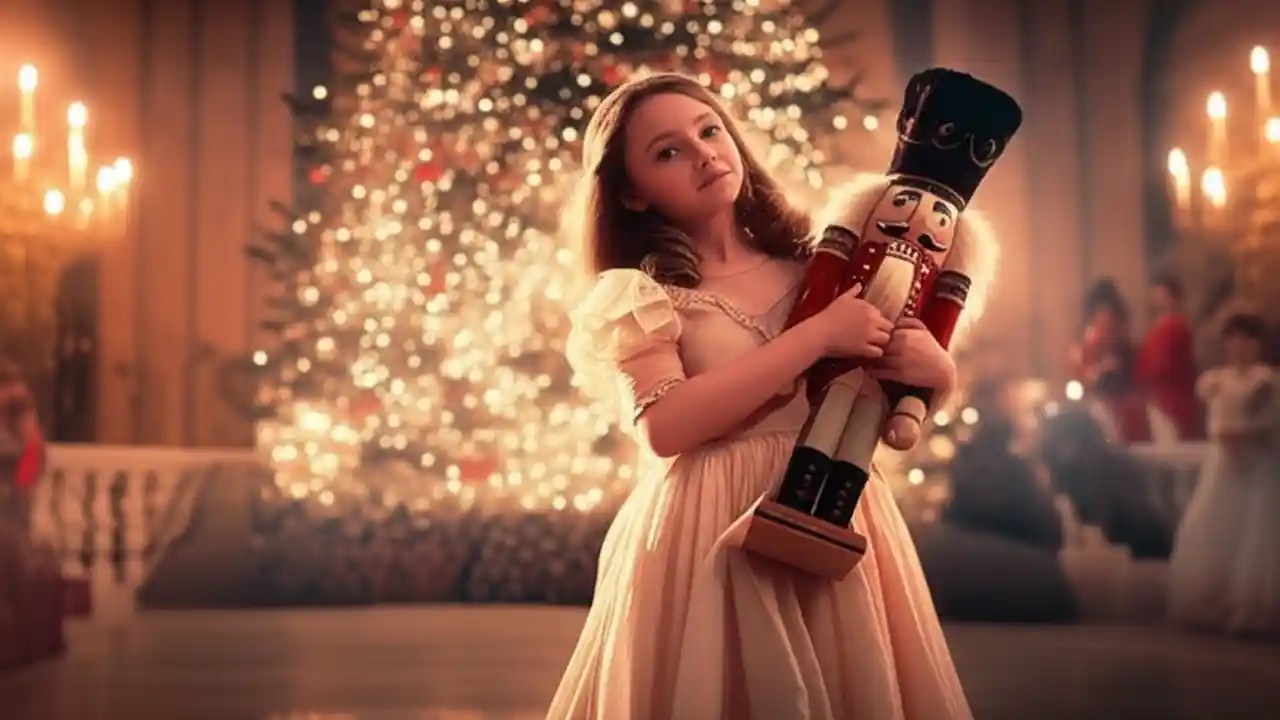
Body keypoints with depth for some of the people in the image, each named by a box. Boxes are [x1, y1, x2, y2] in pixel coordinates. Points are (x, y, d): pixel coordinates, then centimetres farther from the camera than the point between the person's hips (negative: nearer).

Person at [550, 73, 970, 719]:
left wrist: (930, 366, -12)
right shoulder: (641, 296, -2)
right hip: (708, 537, -3)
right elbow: (664, 427, -19)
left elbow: (937, 376, 12)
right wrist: (816, 336, -17)